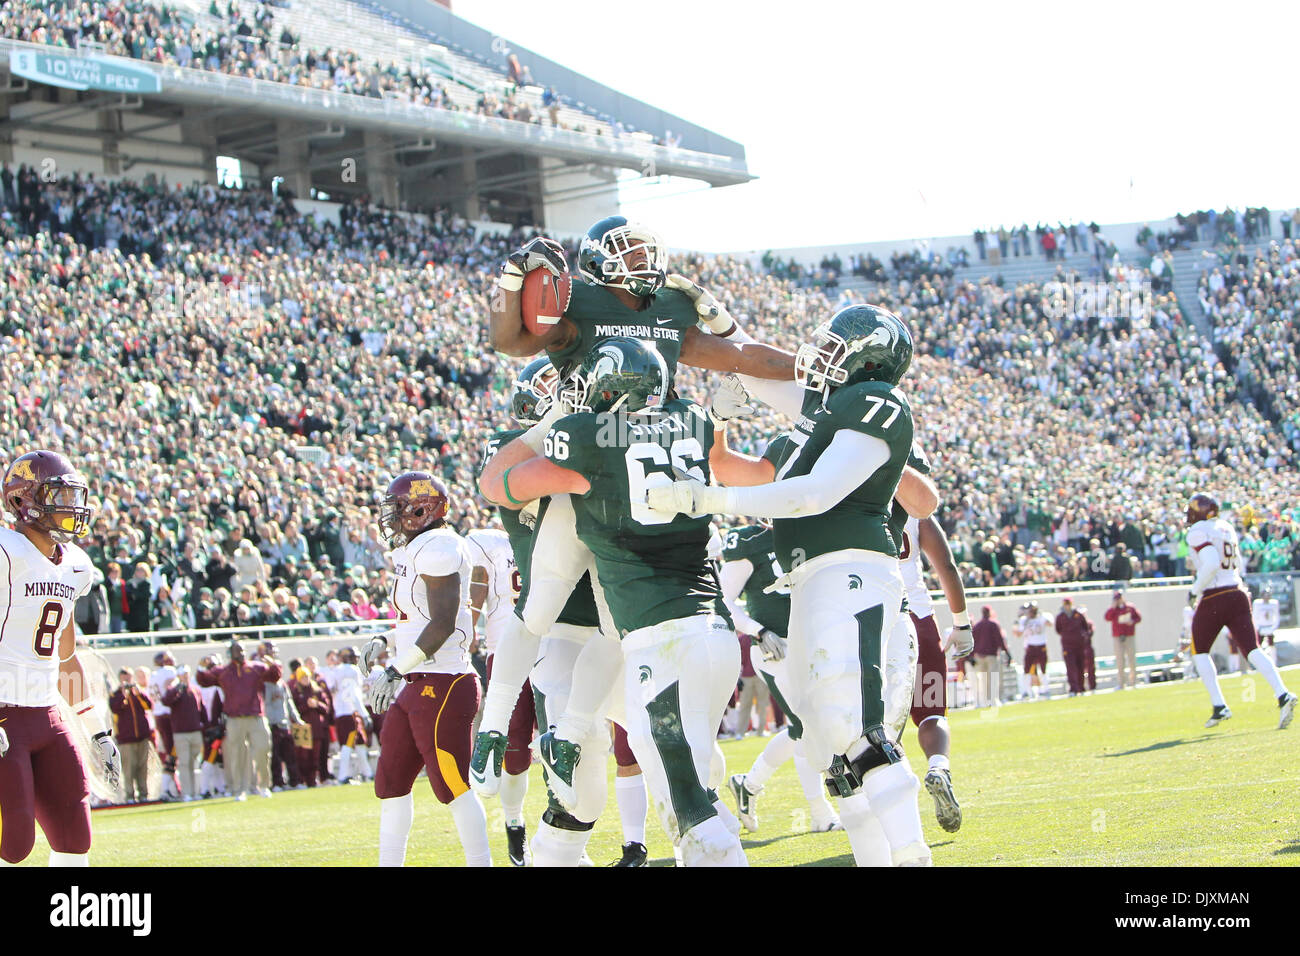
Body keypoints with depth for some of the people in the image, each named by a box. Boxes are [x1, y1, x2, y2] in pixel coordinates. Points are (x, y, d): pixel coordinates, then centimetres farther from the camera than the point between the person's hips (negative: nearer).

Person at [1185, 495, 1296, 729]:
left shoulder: (1198, 532, -8)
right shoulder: (1227, 529, 16)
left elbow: (1211, 563, -21)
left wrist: (1196, 589, -8)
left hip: (1213, 598, -6)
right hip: (1238, 594, 6)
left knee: (1199, 651, 12)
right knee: (1252, 650, -2)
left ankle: (1219, 707, 4)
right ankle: (1282, 695, -23)